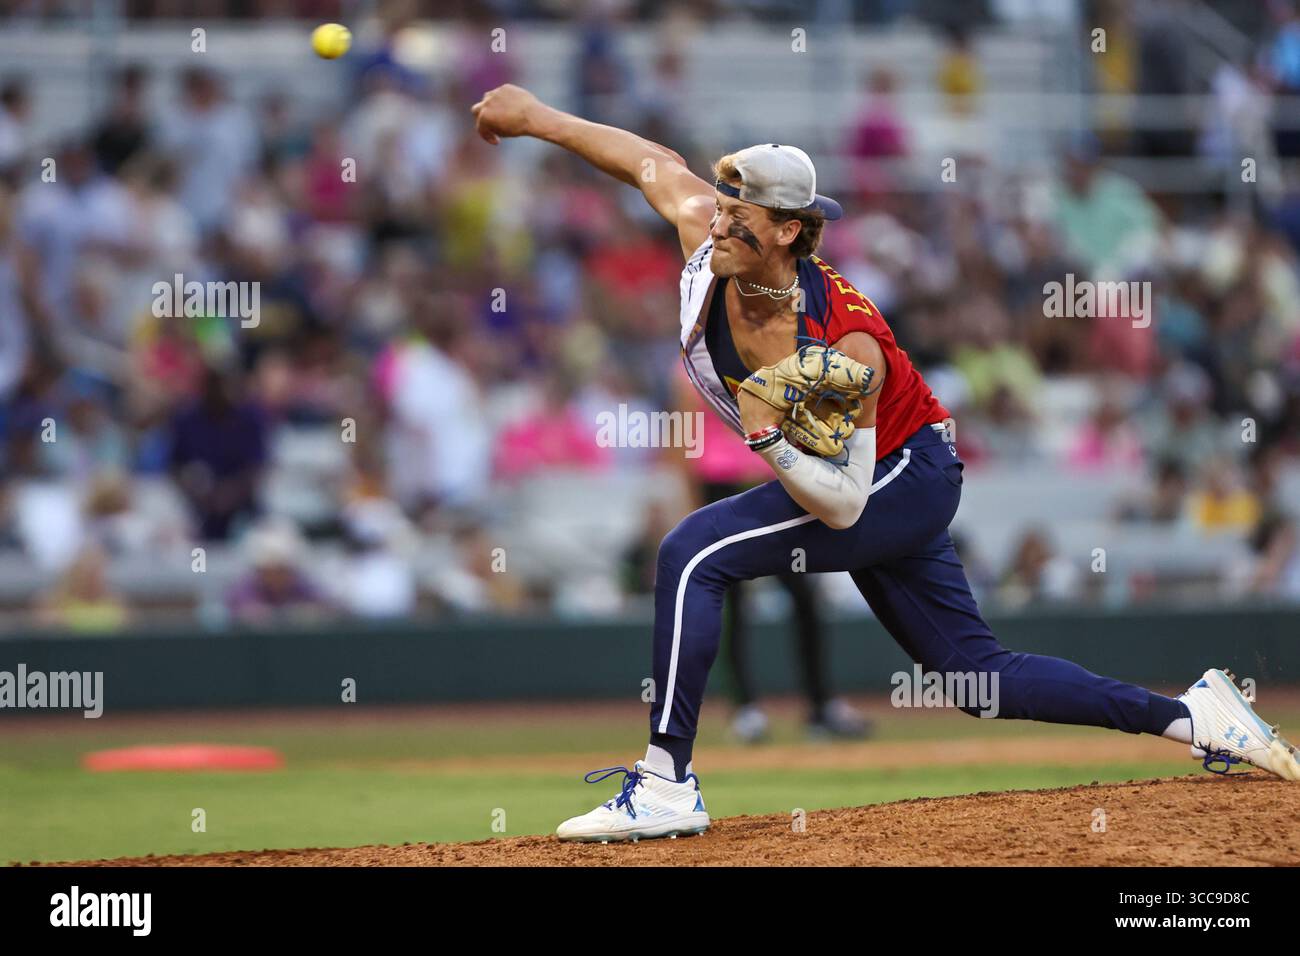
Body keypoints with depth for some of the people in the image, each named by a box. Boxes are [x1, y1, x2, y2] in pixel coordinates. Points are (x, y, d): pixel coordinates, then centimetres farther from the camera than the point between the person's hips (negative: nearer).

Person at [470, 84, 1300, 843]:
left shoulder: (848, 349, -33)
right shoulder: (712, 244, -16)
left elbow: (843, 505, -30)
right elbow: (653, 162, 3)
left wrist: (767, 440, -44)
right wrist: (541, 119, 10)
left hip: (904, 477, -8)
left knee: (695, 552, -24)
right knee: (978, 673, 12)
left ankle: (666, 783, -23)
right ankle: (1188, 714, 21)